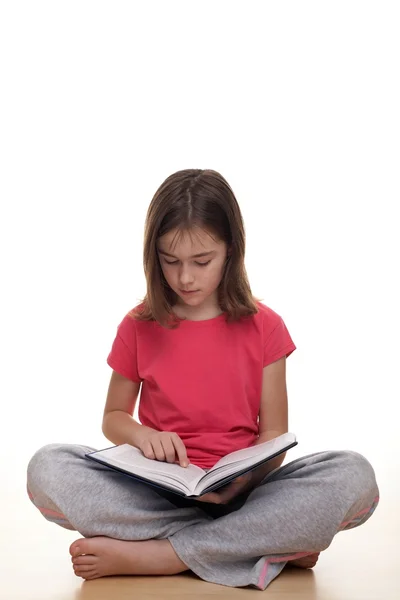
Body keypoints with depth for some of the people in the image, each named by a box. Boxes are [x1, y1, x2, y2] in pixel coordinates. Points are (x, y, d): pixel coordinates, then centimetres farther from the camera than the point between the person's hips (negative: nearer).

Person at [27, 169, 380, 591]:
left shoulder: (263, 326, 2)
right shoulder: (138, 327, 5)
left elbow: (274, 434, 2)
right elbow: (113, 417, 14)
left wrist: (241, 479, -20)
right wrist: (142, 435, -11)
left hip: (240, 491, 0)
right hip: (157, 490, 1)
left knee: (354, 476, -29)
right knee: (47, 468, -28)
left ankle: (147, 556, -26)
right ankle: (265, 543, -25)